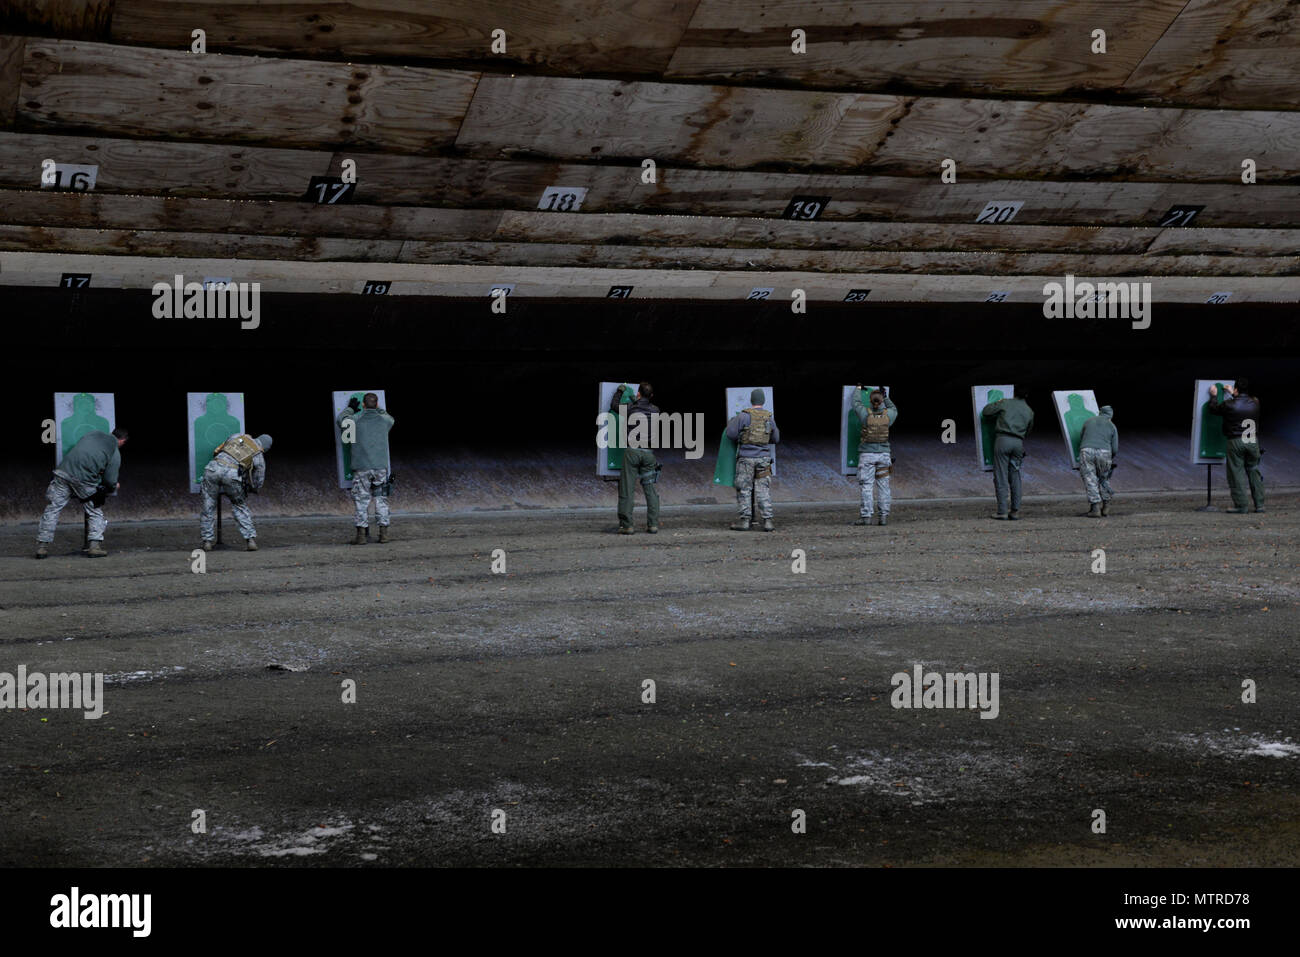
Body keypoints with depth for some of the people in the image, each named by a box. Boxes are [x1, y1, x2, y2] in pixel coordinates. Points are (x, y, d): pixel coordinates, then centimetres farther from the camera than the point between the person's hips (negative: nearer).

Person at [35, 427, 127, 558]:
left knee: (52, 509, 9)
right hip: (85, 480, -3)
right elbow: (109, 480, 5)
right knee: (96, 513, 14)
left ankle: (42, 546, 8)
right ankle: (94, 545, 2)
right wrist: (115, 486, 29)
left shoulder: (91, 434, 21)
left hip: (64, 470, 3)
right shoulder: (115, 453, 9)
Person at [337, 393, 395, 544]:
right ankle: (383, 532, 3)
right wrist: (378, 409, 40)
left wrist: (350, 408, 32)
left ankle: (361, 534, -1)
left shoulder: (355, 420, -3)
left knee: (362, 500, 3)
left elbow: (341, 419, 19)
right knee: (381, 499, 7)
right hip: (381, 466, 1)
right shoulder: (384, 420, 2)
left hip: (361, 467, -1)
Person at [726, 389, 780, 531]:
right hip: (763, 458, 3)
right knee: (763, 490, 3)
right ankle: (767, 521, -3)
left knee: (744, 489, 4)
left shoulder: (743, 416, -8)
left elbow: (731, 434, -9)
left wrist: (732, 422, 11)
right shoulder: (770, 418, 5)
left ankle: (745, 520, 1)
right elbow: (775, 439, 15)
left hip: (746, 458, -3)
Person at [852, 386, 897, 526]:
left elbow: (856, 403, 11)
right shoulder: (887, 414, -2)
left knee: (866, 486, -2)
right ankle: (884, 516, 3)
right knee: (883, 486, 6)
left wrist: (858, 388, 28)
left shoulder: (866, 413, -8)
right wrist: (886, 397, 32)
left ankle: (866, 516, -8)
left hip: (867, 454, -2)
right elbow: (894, 410, 23)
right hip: (884, 453, 2)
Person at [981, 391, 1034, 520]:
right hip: (1018, 442, 3)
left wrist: (997, 403, 21)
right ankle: (1015, 510, 7)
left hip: (1003, 439, -3)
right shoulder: (1029, 411, 16)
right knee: (1015, 476, 10)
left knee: (1001, 476, -3)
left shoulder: (1005, 403, 5)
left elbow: (986, 412, 5)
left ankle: (1002, 511, -7)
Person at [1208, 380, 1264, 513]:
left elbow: (1214, 409, 8)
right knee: (1253, 471, 12)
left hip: (1236, 442, -4)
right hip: (1253, 442, 4)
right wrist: (1232, 394, 41)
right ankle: (1259, 504, 12)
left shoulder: (1229, 404, -9)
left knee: (1236, 472, 0)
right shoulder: (1255, 403, 4)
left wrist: (1214, 395, 25)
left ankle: (1241, 506, -1)